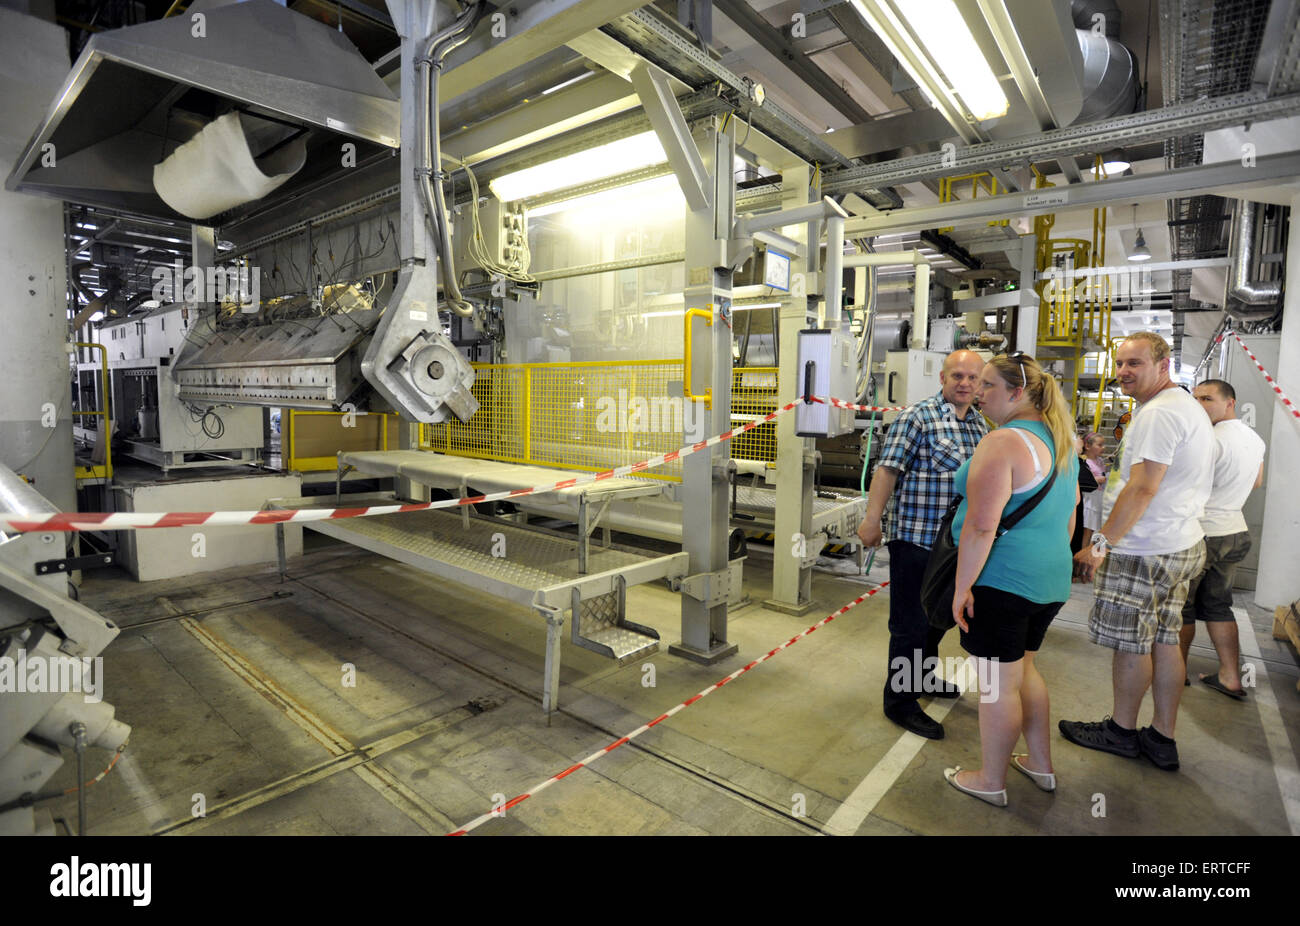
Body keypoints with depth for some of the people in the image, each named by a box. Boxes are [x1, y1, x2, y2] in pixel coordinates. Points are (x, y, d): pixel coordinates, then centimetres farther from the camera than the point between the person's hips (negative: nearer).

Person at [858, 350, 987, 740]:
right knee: (911, 623, 1)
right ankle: (900, 701, 16)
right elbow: (888, 469, -17)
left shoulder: (980, 425, 12)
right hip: (915, 537, -8)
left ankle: (922, 677, 44)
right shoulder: (917, 417, -12)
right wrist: (872, 520, -23)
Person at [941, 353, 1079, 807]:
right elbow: (1068, 516, 20)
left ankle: (990, 781, 23)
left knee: (998, 683, 5)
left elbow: (981, 526, -25)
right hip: (1050, 580, 10)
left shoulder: (1003, 443, -20)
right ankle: (1041, 764, 39)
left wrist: (962, 588, -19)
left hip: (1003, 579, -9)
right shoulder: (1061, 441, 11)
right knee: (1023, 667, 25)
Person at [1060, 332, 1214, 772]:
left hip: (1146, 550, -10)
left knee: (1130, 644, 4)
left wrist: (1101, 543, -20)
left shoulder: (1158, 413, -18)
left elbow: (1142, 488, -23)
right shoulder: (1185, 406, 16)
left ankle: (1122, 731, 20)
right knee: (1164, 640, 15)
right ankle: (1162, 739, 25)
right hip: (1180, 542, 10)